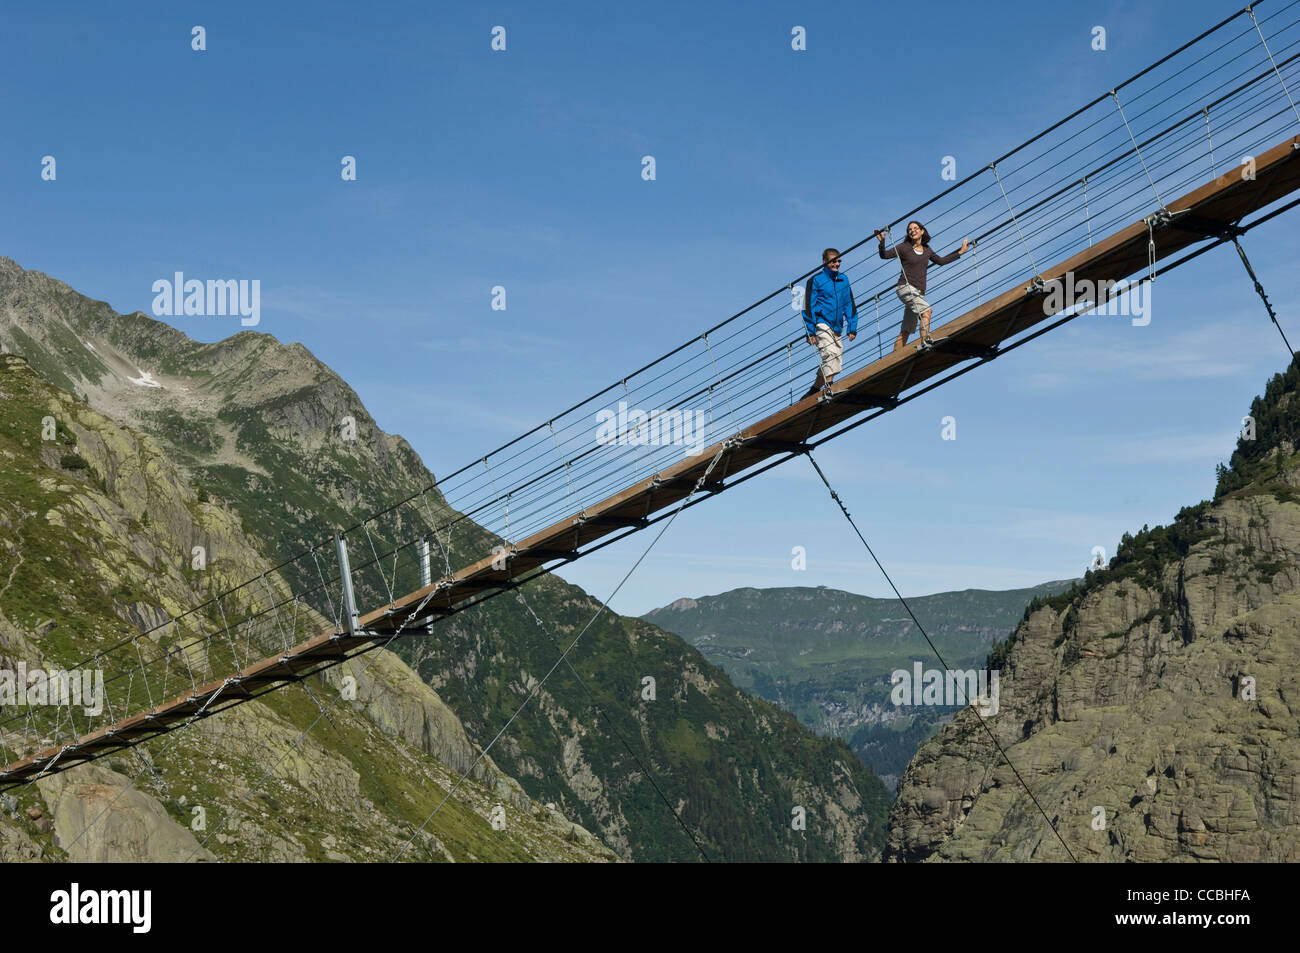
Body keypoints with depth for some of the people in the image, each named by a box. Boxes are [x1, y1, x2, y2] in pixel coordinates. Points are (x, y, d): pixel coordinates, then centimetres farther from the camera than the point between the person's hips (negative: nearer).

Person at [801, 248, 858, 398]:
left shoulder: (843, 280, 15)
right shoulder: (815, 280, -1)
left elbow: (849, 305, 19)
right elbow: (808, 307, -3)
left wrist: (852, 328, 11)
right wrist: (810, 332, -9)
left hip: (837, 328, 6)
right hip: (822, 324, -6)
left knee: (836, 361, 4)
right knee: (830, 355, -24)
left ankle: (814, 391, 14)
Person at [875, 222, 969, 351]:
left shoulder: (926, 250, 16)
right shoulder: (904, 247, 1)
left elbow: (941, 261, 30)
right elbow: (884, 255, -8)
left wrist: (960, 252, 34)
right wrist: (882, 242, -27)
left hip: (919, 293, 5)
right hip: (906, 288, -5)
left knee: (906, 331, 2)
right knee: (926, 311, -29)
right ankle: (925, 342, -37)